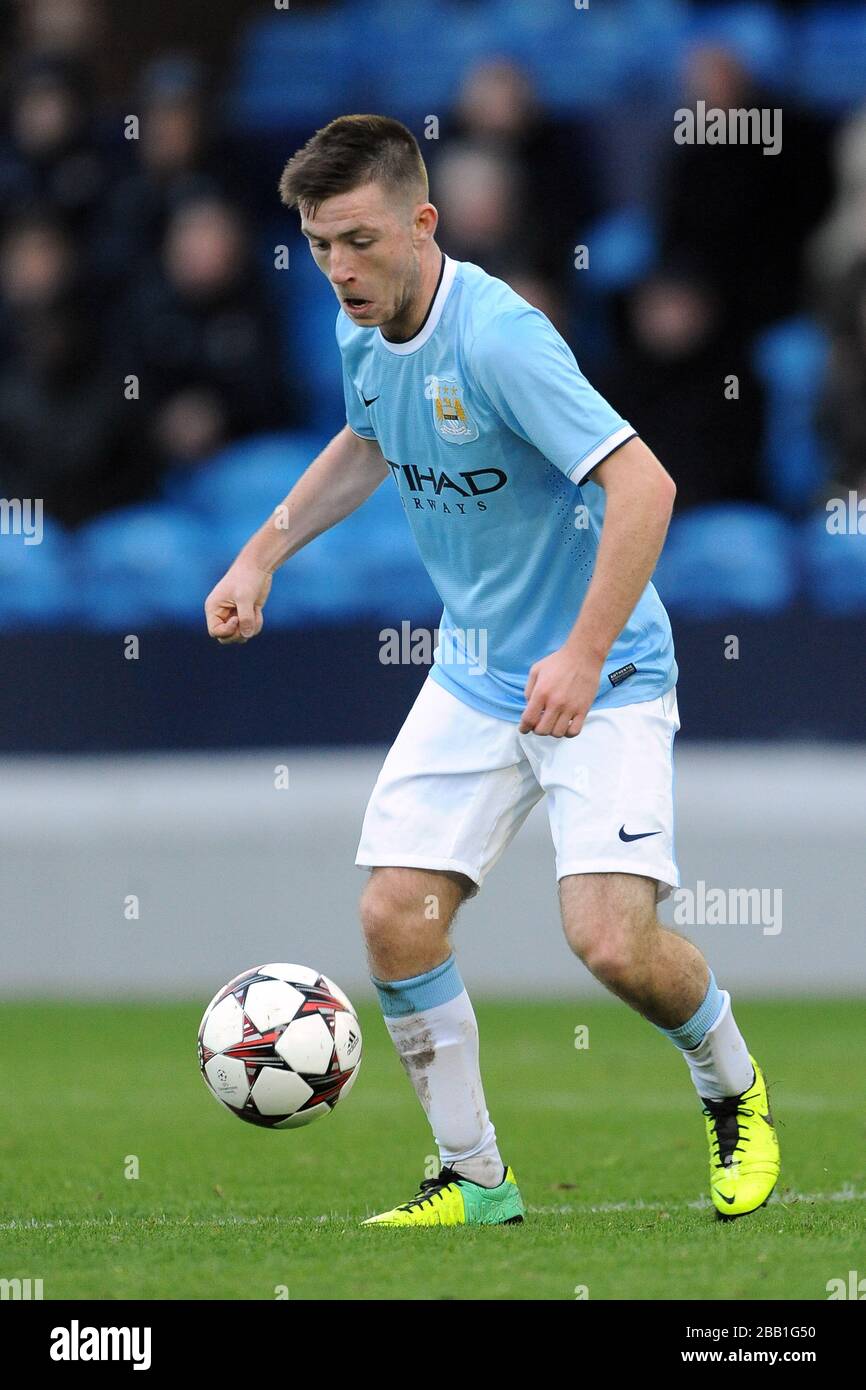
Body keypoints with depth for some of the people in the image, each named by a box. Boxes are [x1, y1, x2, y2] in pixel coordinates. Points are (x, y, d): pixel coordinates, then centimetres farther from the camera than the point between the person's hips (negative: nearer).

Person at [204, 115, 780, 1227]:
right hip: (473, 679, 7)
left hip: (599, 679, -7)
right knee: (396, 919, -6)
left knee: (612, 941, -18)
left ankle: (734, 1092, 14)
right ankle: (474, 1178, 10)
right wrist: (264, 552, 14)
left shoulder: (496, 334, -25)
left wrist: (584, 656, -34)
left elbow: (642, 484, -30)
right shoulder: (362, 329, 0)